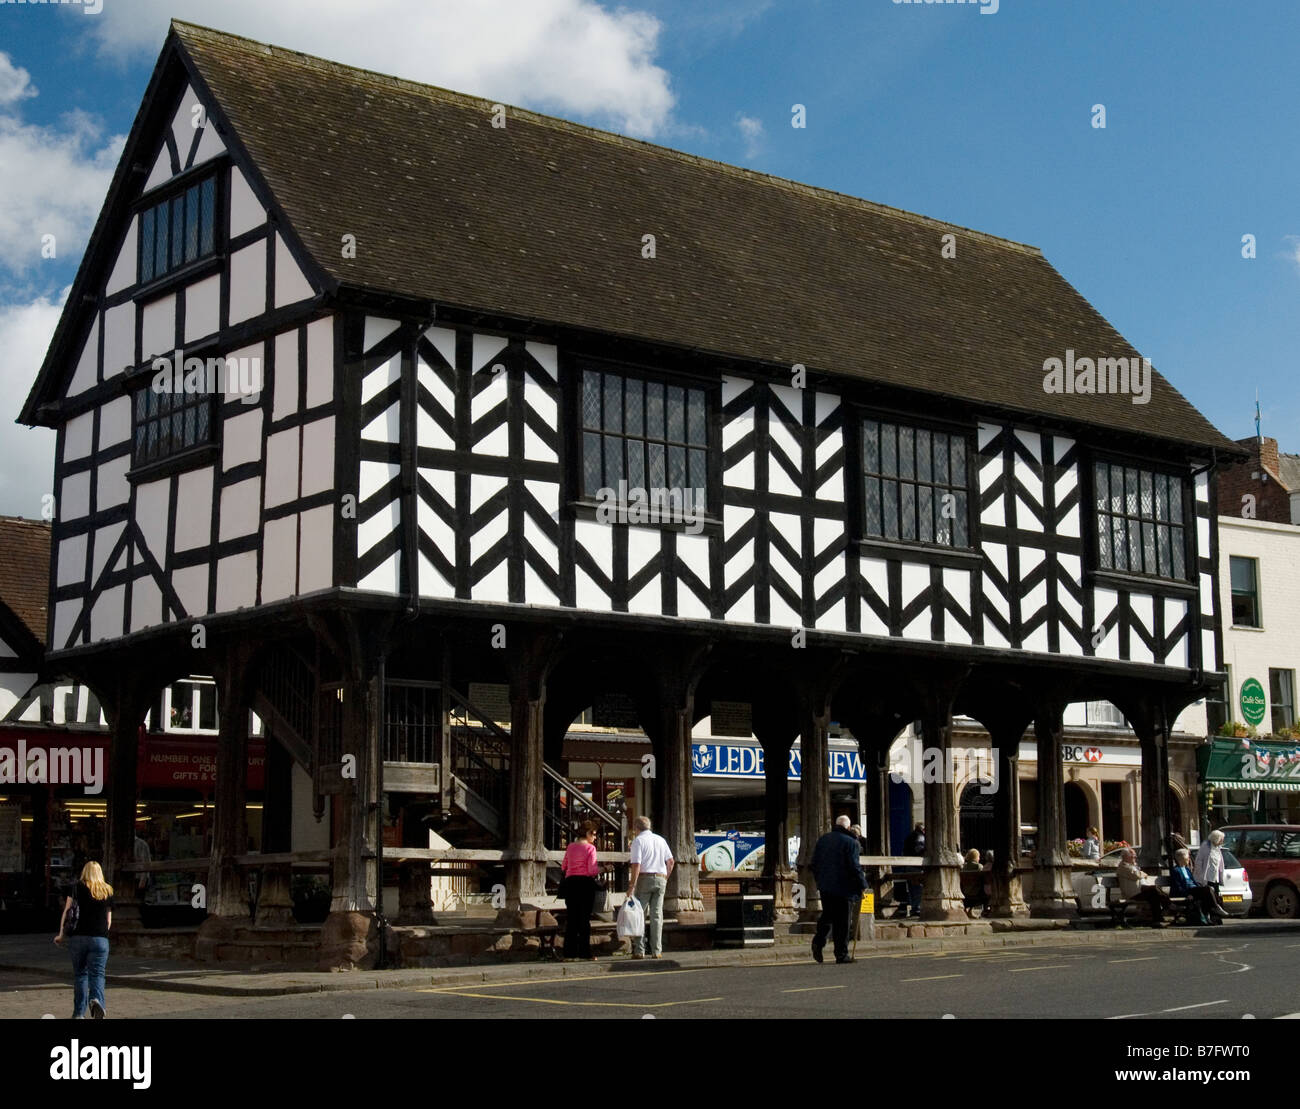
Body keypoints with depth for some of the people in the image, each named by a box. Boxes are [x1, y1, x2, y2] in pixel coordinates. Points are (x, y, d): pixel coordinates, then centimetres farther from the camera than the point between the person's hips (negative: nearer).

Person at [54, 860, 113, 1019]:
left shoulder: (78, 888, 5)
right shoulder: (108, 891, 11)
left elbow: (67, 910, -4)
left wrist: (61, 934, -2)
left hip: (78, 936, 0)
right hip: (100, 939, 0)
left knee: (80, 974, 11)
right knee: (97, 974, 0)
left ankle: (79, 1013, 13)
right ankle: (97, 999, -29)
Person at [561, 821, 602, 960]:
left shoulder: (570, 847, 8)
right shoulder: (590, 848, -8)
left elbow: (564, 867, 14)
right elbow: (592, 870, -14)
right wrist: (601, 869, 6)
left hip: (570, 882, 5)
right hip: (585, 882, -5)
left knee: (570, 917, 9)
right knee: (584, 918, 1)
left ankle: (570, 951, 8)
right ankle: (584, 952, 1)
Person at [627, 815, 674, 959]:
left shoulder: (638, 840, -3)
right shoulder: (661, 840, 14)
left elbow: (636, 865, -13)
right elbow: (671, 861, 12)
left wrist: (631, 886, -14)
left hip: (644, 878, -5)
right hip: (660, 878, 5)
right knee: (657, 915, 5)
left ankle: (639, 951, -3)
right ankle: (656, 951, 1)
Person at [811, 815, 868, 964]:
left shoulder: (823, 839, 10)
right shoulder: (850, 842, -9)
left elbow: (814, 864, 14)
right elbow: (854, 867, -13)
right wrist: (862, 885, -3)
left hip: (825, 887, 5)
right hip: (844, 888, -5)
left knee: (827, 916, 17)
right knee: (842, 922, 0)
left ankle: (818, 941, -5)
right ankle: (841, 954, 2)